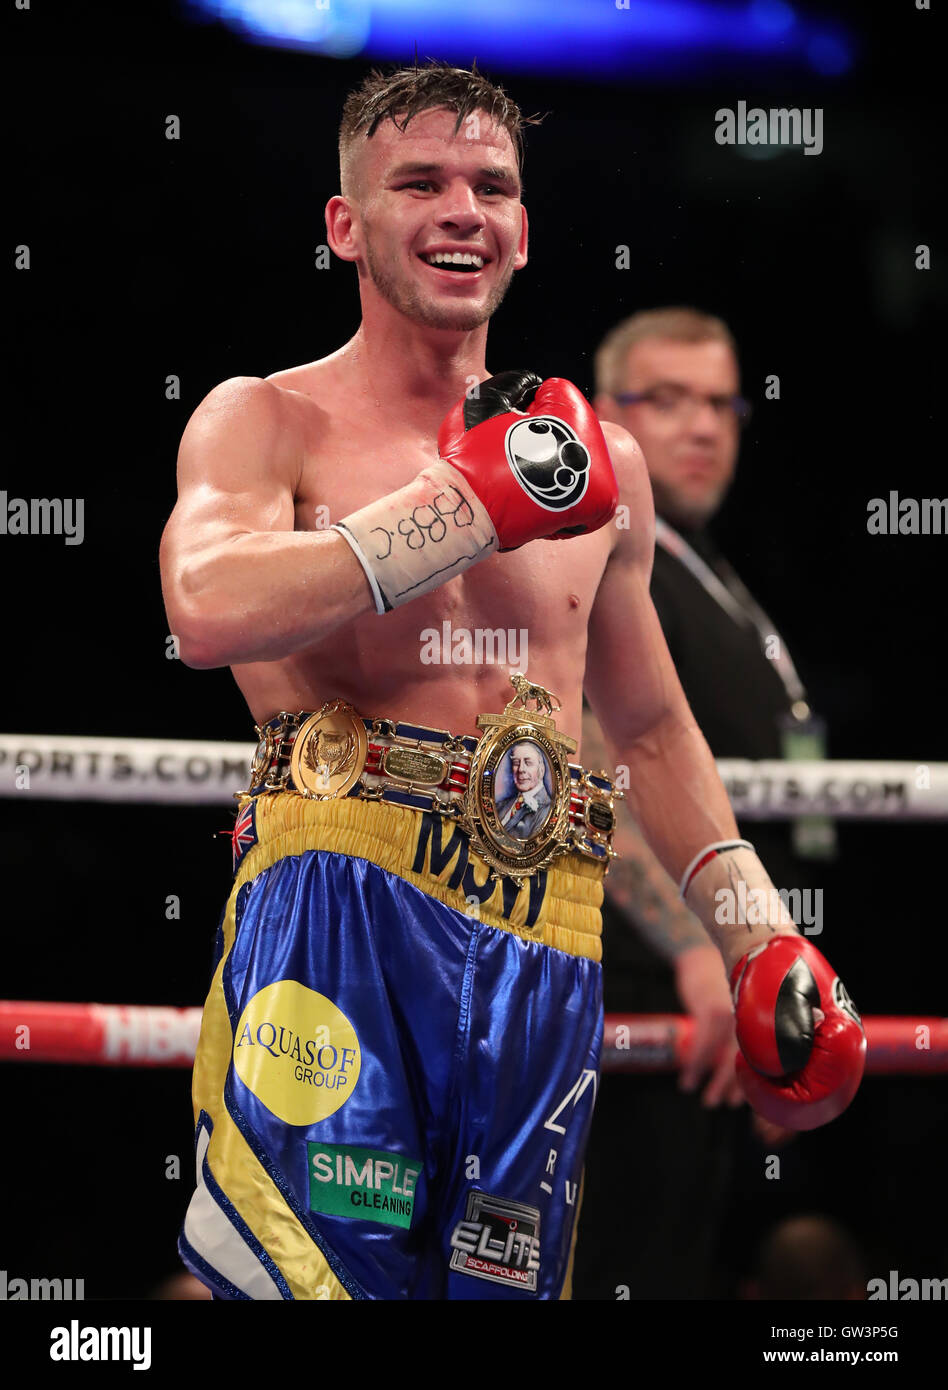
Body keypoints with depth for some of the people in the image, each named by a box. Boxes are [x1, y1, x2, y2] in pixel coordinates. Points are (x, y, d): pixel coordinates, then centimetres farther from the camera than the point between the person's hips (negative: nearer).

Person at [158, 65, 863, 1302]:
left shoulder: (598, 460, 19)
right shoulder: (267, 422, 4)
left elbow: (651, 730, 29)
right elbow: (208, 608, -19)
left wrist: (761, 945, 18)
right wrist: (479, 502, -13)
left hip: (542, 950, 5)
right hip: (340, 912, -5)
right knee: (310, 1268, -18)